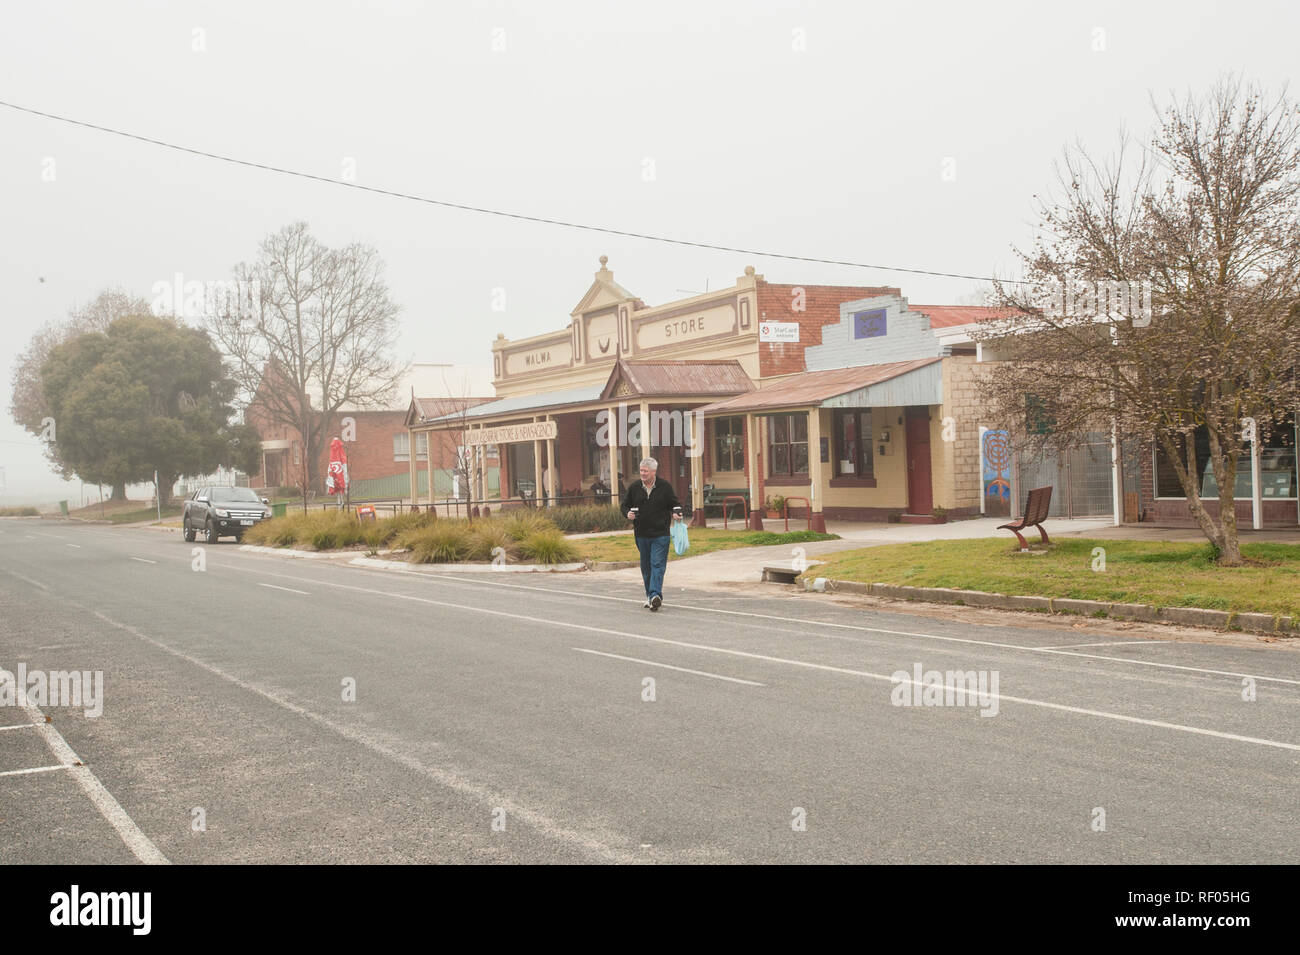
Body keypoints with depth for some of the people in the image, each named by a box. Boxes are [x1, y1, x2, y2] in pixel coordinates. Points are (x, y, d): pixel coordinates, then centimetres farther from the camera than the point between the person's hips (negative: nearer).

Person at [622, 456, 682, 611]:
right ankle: (650, 596, 21)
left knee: (657, 565, -12)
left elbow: (675, 505, 8)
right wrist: (628, 513, -9)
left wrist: (676, 514, -13)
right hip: (642, 534, 3)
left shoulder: (665, 487, -1)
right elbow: (625, 505, 13)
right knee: (646, 567, 10)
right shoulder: (634, 487, 5)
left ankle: (655, 595, -20)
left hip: (660, 534, -3)